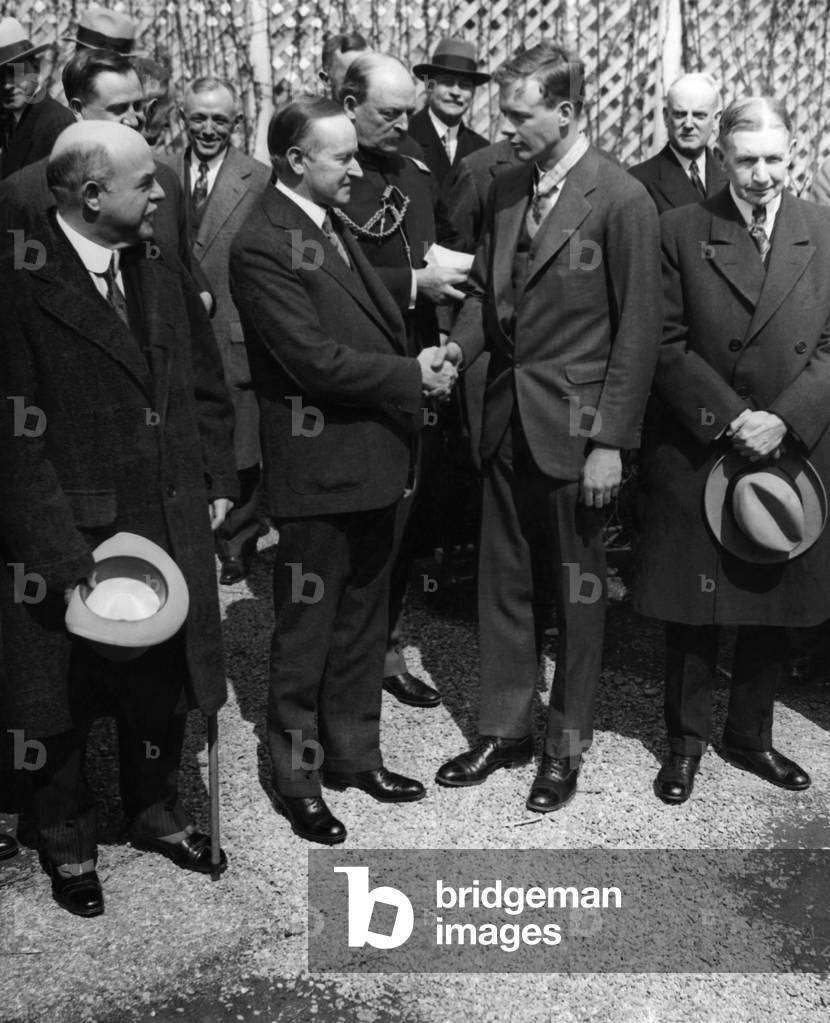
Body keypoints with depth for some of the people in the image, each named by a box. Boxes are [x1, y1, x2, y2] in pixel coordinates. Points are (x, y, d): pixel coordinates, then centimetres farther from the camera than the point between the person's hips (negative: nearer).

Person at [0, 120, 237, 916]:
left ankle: (155, 811, 42)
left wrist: (216, 484, 6)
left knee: (163, 687, 18)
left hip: (171, 532, 5)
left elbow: (209, 393, 15)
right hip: (71, 545, -5)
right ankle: (68, 843, 36)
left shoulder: (167, 282, 7)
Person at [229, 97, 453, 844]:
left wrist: (418, 364, -3)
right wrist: (412, 375, -14)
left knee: (363, 623, 19)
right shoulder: (262, 245, -16)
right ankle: (298, 778, 24)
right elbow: (314, 358, -21)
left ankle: (355, 754, 35)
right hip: (317, 467, -9)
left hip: (373, 459, 9)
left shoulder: (332, 224, 12)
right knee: (305, 634, 7)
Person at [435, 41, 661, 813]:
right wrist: (458, 346, -6)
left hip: (574, 426, -6)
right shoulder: (504, 189, 7)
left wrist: (611, 439, -13)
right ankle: (503, 729, 30)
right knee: (504, 581, 14)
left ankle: (567, 744, 26)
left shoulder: (621, 200, -12)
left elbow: (638, 328, -11)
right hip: (507, 415, 6)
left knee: (576, 590, 9)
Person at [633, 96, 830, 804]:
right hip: (697, 452, -2)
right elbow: (667, 345, -6)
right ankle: (687, 740, 25)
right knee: (692, 609, 7)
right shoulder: (682, 230, -3)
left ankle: (751, 734, 32)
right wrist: (731, 418, -15)